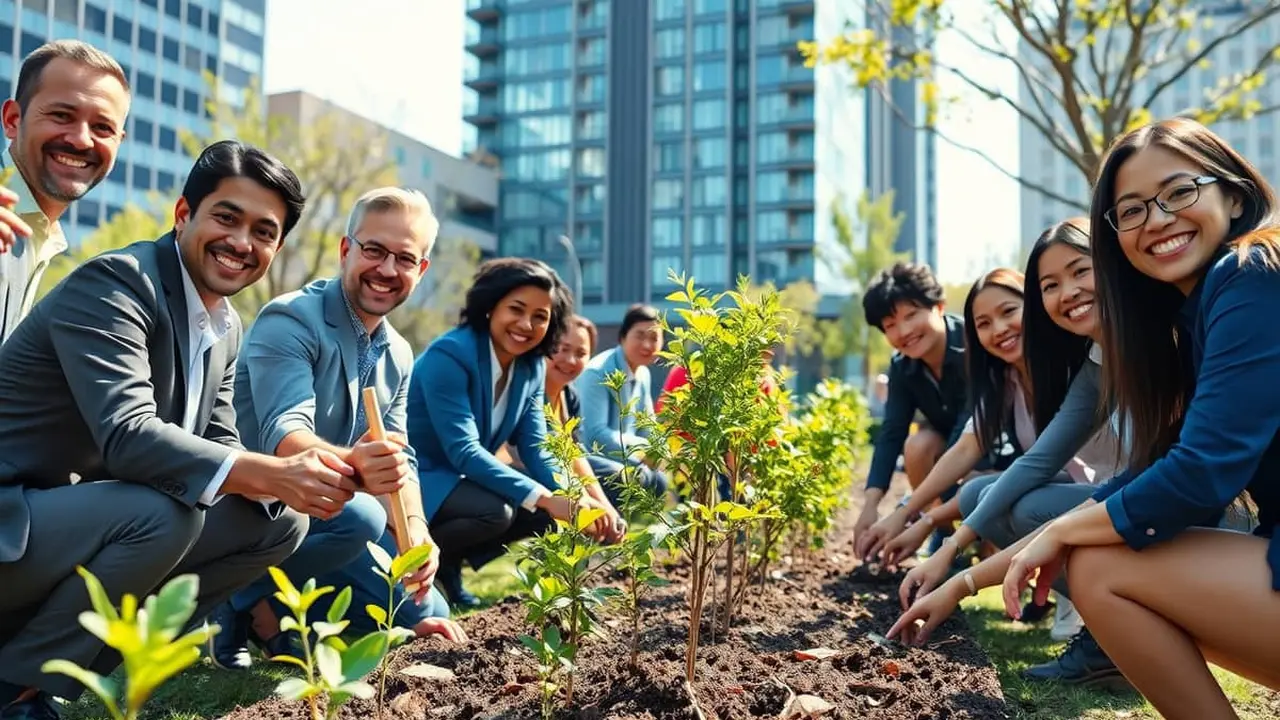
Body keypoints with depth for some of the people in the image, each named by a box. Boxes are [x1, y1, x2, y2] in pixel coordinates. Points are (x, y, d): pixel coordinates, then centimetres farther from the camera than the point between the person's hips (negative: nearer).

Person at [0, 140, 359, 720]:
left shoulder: (227, 329, 7)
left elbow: (219, 448, 5)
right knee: (163, 511, -33)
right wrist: (271, 474, -38)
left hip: (99, 520, 8)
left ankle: (78, 661, 4)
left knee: (280, 520, 0)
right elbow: (128, 437, -31)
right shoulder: (113, 282, -19)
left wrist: (296, 478, -16)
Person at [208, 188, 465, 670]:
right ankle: (248, 598, -9)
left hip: (320, 513, 7)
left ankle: (277, 620, 13)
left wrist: (416, 533, -19)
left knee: (424, 616, -1)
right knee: (361, 516, -35)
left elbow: (401, 458, 2)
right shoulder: (289, 321, -17)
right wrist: (352, 464, -54)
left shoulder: (398, 355, 6)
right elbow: (284, 435, -31)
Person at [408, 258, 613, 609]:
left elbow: (535, 448, -3)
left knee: (546, 510, -8)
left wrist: (575, 497, -23)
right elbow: (463, 451, -31)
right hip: (414, 479, -8)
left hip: (460, 478, 8)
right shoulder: (449, 355, -25)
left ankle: (449, 562, 8)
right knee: (494, 510, -31)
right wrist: (546, 497, -37)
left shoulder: (532, 367, -2)